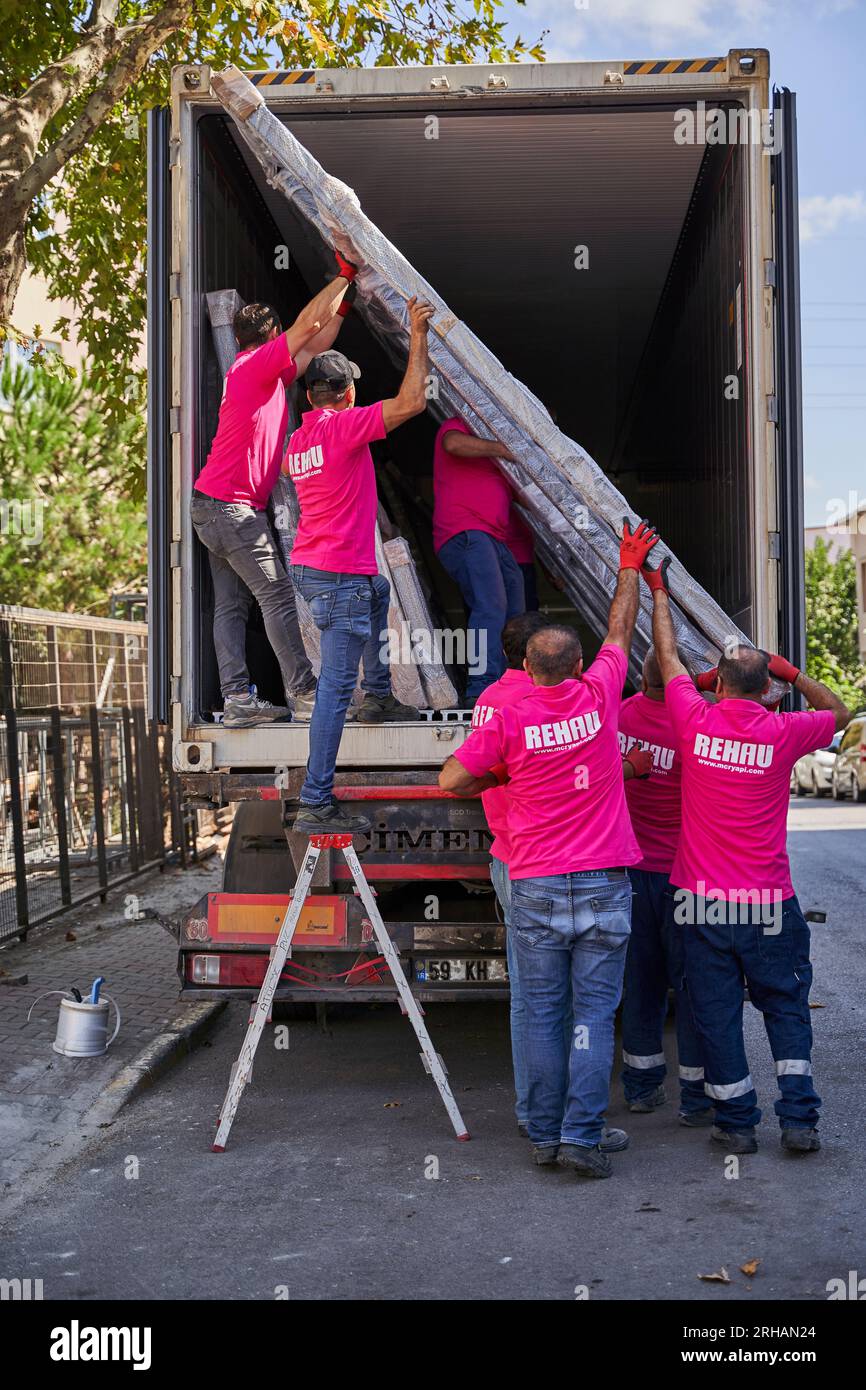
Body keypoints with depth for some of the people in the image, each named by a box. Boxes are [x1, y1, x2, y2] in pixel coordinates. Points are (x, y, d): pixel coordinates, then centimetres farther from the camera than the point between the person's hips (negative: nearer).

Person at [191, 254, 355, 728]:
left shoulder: (262, 373, 19)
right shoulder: (257, 364, -8)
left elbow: (314, 345, 25)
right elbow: (310, 323, -8)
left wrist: (343, 300, 26)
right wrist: (345, 275, 3)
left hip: (214, 506, 10)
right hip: (234, 506, -10)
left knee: (231, 605, 3)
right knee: (277, 596, -8)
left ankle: (237, 698, 1)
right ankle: (304, 693, -6)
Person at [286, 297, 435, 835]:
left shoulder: (298, 439, 12)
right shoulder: (344, 425, -13)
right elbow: (410, 403, -19)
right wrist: (418, 337, -9)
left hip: (308, 566, 9)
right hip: (341, 573, -9)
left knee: (379, 591, 37)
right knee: (337, 684, -8)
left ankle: (379, 696, 39)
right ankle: (316, 804, -9)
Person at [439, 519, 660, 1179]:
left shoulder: (510, 718, -6)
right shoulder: (599, 695, -1)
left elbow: (452, 780, -4)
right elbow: (621, 628, 16)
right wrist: (630, 568, 32)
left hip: (537, 890, 0)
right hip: (604, 888, 0)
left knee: (543, 1016, 8)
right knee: (594, 1015, 3)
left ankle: (545, 1135, 13)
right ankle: (581, 1135, -1)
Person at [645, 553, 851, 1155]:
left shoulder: (696, 722, -8)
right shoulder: (783, 733, -9)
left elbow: (668, 656, 10)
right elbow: (840, 713, 13)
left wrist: (658, 591, 22)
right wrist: (792, 672, 12)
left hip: (704, 900, 0)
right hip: (768, 902, 0)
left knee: (717, 1014, 9)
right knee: (786, 1007, 13)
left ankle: (737, 1123, 15)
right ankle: (800, 1120, 12)